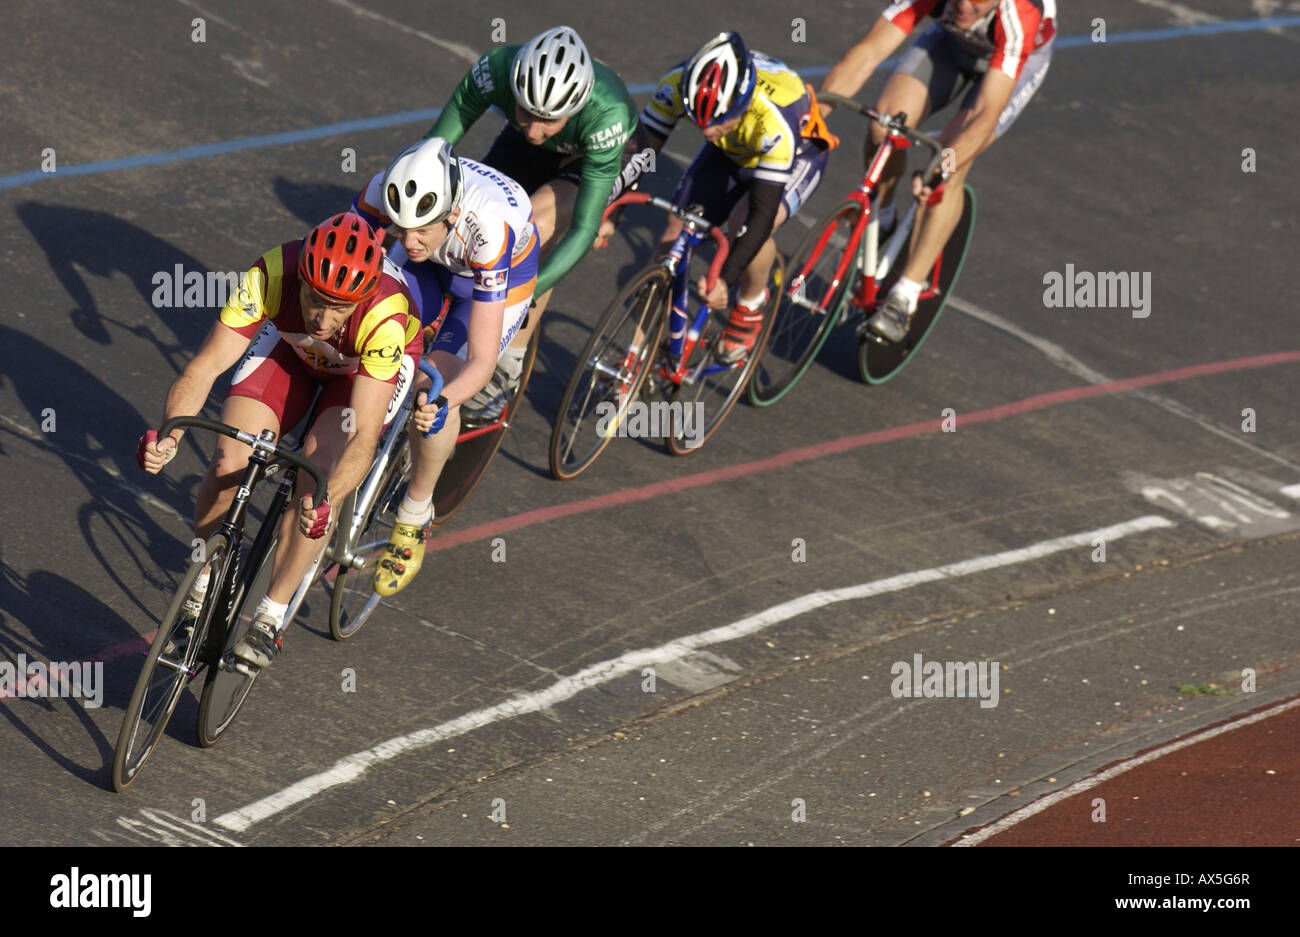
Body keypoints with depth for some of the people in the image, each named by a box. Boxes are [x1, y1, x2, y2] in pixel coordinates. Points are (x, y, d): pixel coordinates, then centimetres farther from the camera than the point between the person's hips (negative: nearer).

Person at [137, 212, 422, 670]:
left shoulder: (384, 319, -43)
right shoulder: (270, 276, -38)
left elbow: (363, 439, -45)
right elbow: (205, 366, -36)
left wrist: (325, 499, -63)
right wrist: (167, 436, -54)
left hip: (371, 365, -2)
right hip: (293, 346, 2)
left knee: (318, 471, -24)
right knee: (227, 464, -14)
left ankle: (270, 620, -6)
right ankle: (198, 602, 11)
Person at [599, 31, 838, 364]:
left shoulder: (775, 118, -43)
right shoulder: (678, 85, -32)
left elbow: (763, 211, -41)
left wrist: (725, 279, -47)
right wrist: (607, 216, -32)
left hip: (798, 152, -5)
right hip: (729, 152, 5)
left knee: (745, 223, -32)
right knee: (674, 236, -10)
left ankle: (751, 305, -2)